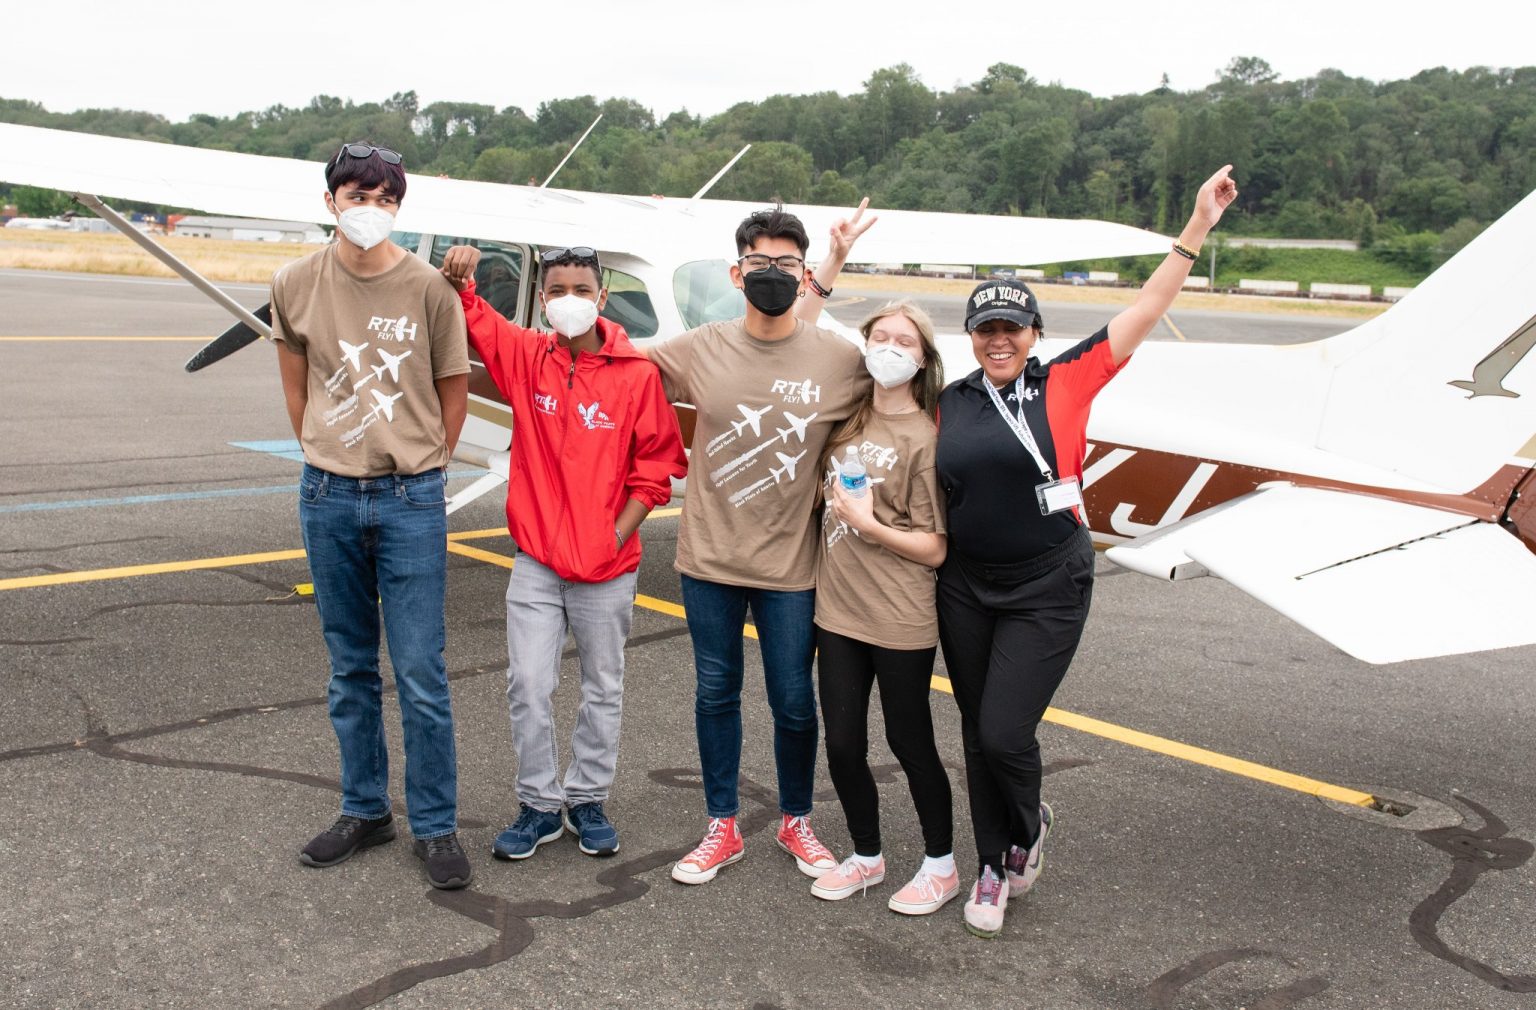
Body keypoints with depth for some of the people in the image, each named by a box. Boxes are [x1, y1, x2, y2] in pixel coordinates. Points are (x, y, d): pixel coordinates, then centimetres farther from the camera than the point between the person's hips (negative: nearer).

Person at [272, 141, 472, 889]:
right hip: (328, 496, 3)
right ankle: (364, 810, 28)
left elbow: (453, 389, 3)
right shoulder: (297, 284, 0)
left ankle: (436, 826, 14)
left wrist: (421, 465, 5)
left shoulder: (429, 287, -7)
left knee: (421, 675, 0)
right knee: (350, 668, 13)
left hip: (411, 498, -3)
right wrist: (322, 454, 11)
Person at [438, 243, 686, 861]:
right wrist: (457, 279, -18)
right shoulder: (525, 356, -2)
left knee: (603, 690, 13)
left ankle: (588, 801, 30)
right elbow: (465, 317, 4)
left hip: (607, 568, -1)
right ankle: (539, 805, 20)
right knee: (528, 688, 3)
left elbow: (657, 468, -4)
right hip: (536, 561, 1)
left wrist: (615, 537, -9)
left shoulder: (638, 374, -8)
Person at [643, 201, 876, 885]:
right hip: (709, 556, 1)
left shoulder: (841, 360, -6)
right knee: (716, 693, 13)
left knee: (794, 702, 10)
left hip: (789, 565, -1)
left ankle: (795, 821, 34)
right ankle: (722, 827, 30)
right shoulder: (700, 349, -3)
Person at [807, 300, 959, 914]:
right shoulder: (849, 419, 5)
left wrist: (869, 524, -21)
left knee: (909, 744, 9)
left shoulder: (925, 438, -12)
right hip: (838, 611, 5)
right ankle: (866, 857, 33)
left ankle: (940, 866, 29)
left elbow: (934, 549, -12)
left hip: (901, 622, -5)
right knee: (842, 745, 11)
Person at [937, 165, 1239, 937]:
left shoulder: (1066, 382, -7)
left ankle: (1028, 825, 26)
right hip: (965, 587, 4)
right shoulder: (950, 403, 3)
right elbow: (928, 487, 16)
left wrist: (1197, 229, -13)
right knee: (977, 733, 11)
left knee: (1005, 732, -8)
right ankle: (994, 868, 31)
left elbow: (1144, 312, -9)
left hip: (1047, 589, -4)